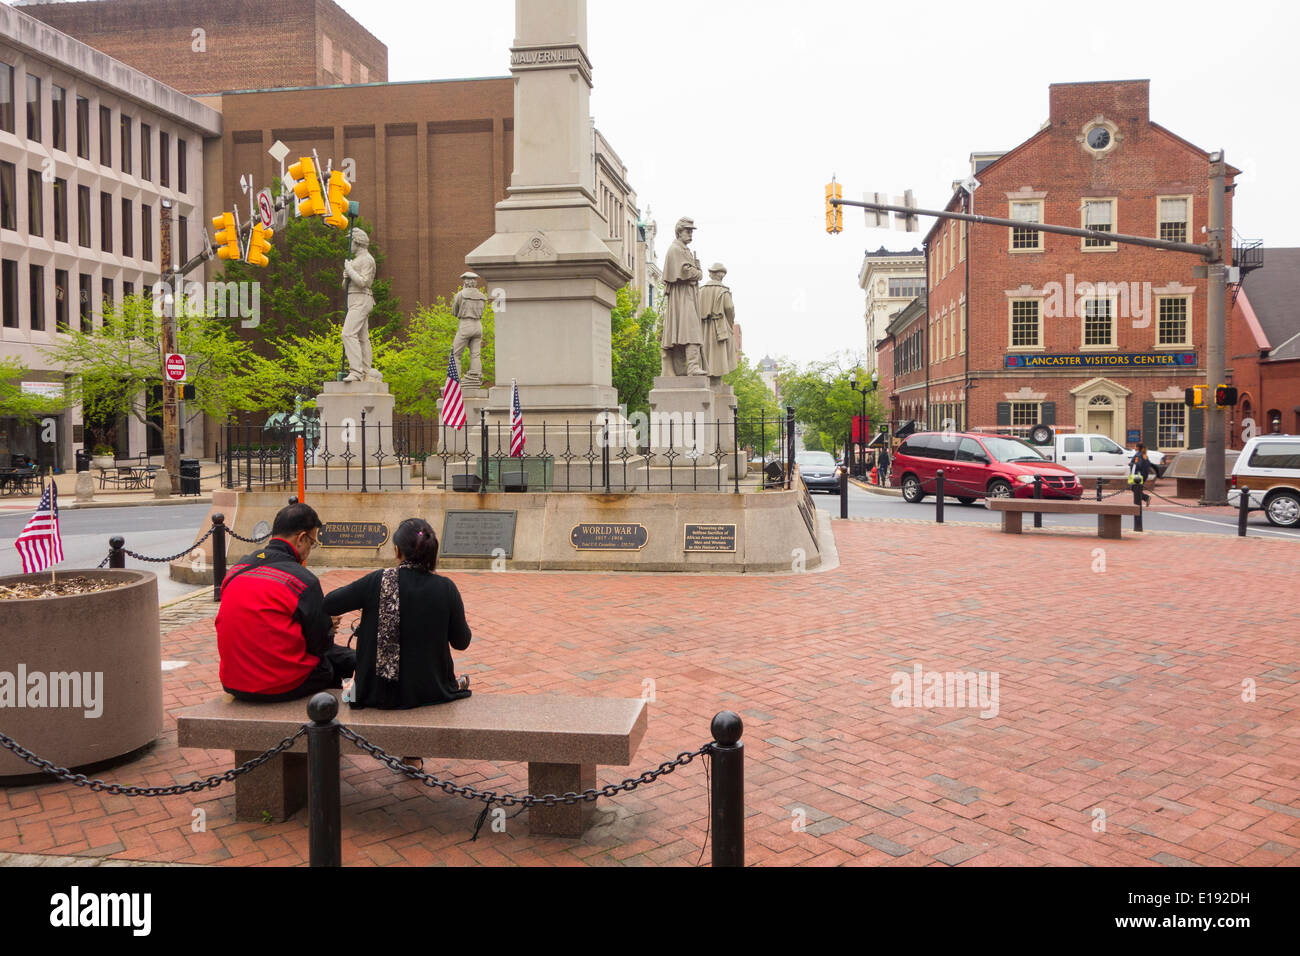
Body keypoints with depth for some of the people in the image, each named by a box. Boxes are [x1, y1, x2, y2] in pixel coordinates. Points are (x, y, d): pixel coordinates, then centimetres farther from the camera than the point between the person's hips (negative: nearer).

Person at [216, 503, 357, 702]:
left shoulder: (237, 569, 5)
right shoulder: (303, 580, -16)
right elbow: (321, 644, -9)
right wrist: (329, 625, 14)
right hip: (282, 687, -7)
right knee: (350, 660, 14)